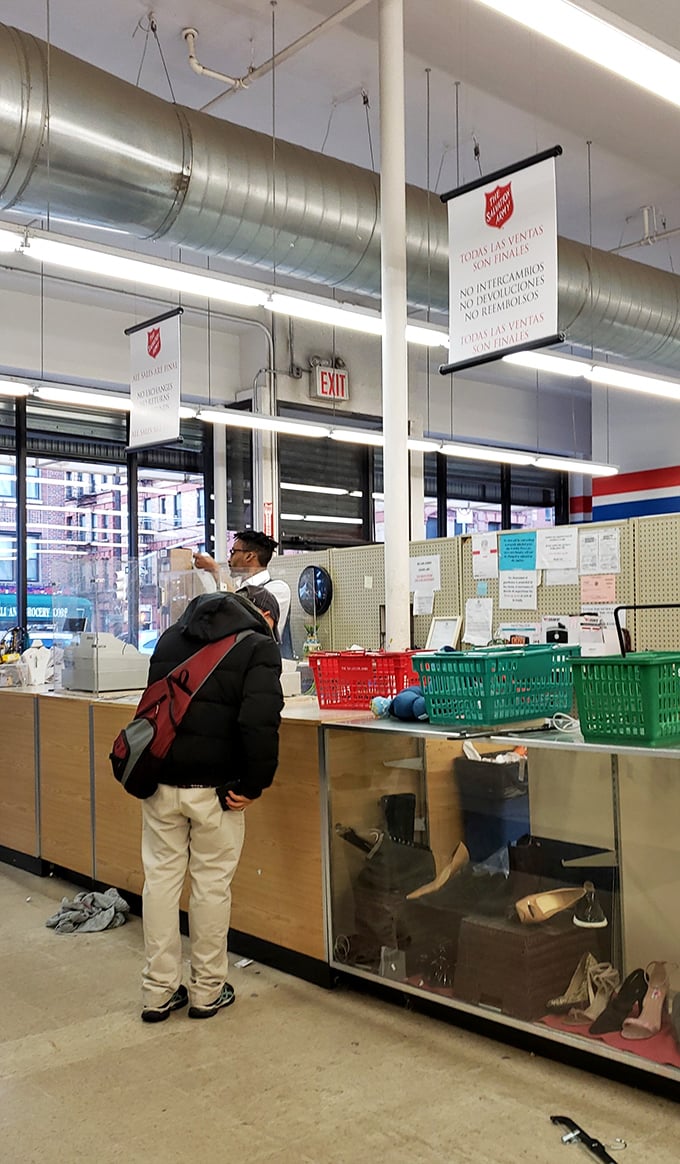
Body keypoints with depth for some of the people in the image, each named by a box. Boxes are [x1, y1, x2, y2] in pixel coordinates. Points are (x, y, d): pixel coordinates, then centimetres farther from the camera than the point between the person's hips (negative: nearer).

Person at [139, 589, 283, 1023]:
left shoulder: (172, 637, 13)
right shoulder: (259, 646, -8)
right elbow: (260, 722, -19)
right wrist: (255, 784, -12)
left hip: (161, 780, 5)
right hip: (215, 788, -5)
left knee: (161, 878, 12)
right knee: (213, 884, 9)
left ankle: (159, 991, 21)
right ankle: (208, 991, 21)